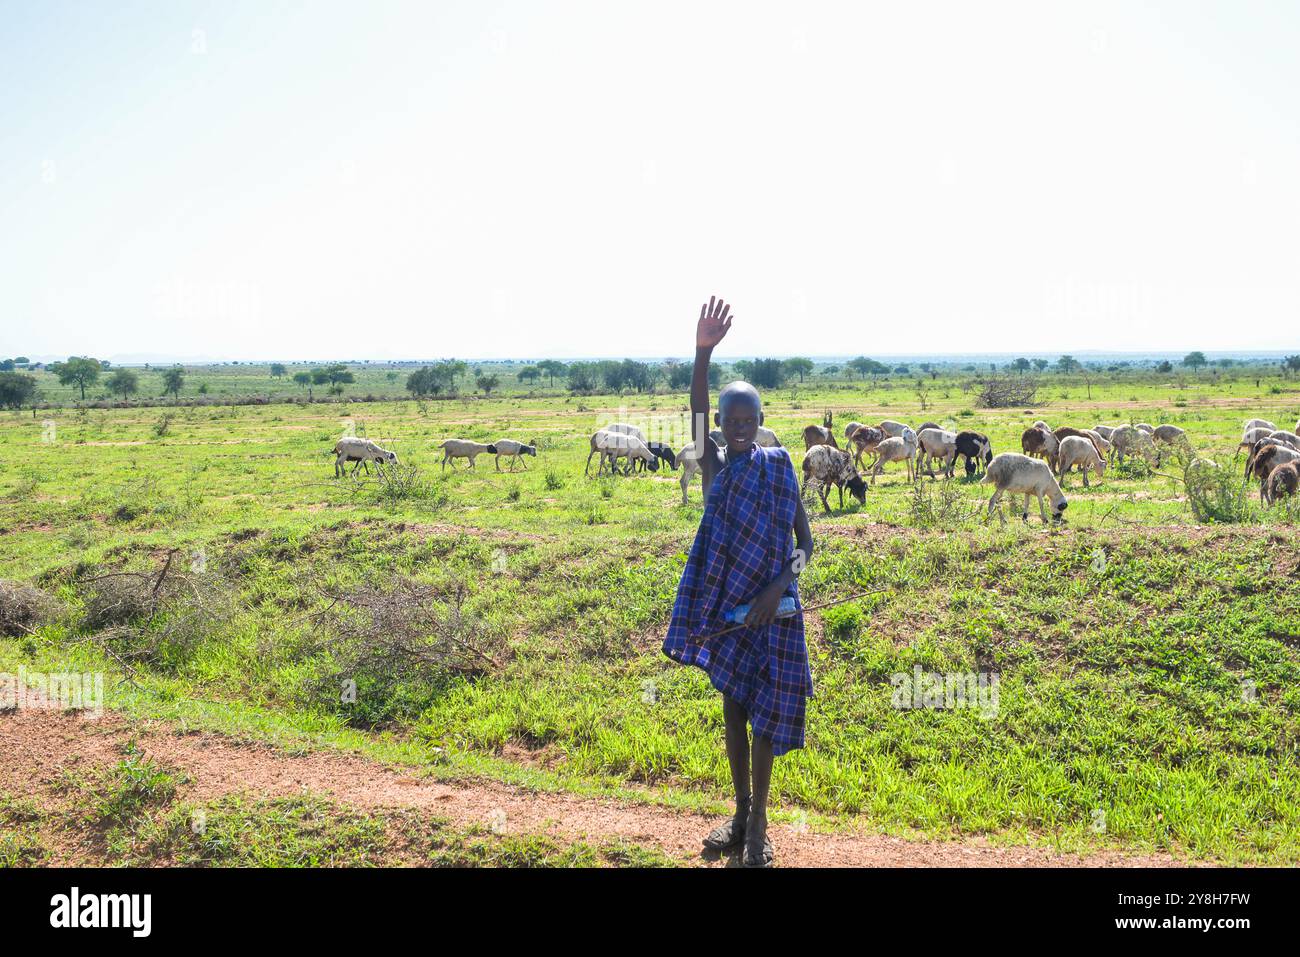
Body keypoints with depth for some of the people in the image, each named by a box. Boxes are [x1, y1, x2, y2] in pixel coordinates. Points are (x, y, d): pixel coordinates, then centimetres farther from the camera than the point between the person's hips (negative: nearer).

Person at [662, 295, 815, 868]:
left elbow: (805, 543, -3)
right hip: (724, 607, 2)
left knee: (765, 713, 4)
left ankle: (758, 823, 17)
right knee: (733, 709, 12)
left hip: (770, 607, -2)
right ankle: (740, 813, 28)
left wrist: (780, 585, -22)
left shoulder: (780, 470, -4)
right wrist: (702, 355, -34)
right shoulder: (714, 467, -2)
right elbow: (697, 421, -20)